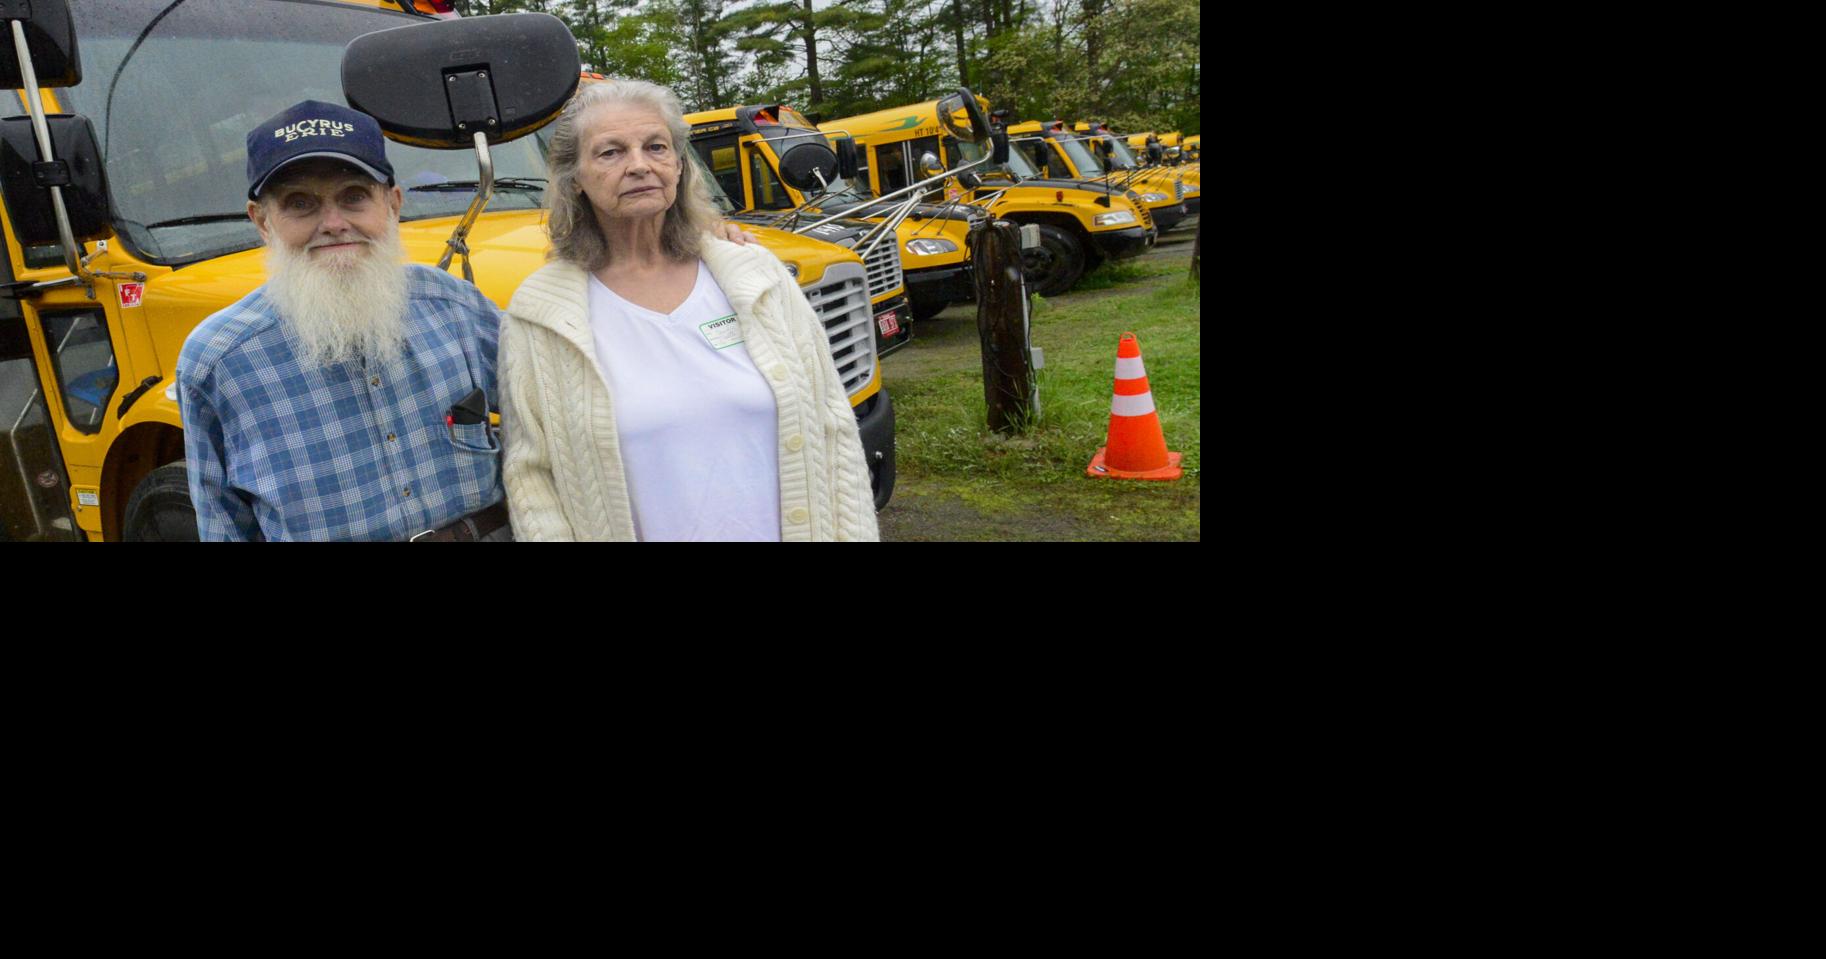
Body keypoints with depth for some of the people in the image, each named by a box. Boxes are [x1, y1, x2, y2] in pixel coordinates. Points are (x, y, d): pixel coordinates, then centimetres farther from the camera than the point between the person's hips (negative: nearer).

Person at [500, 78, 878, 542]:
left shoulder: (759, 276, -1)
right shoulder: (537, 316, -5)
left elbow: (832, 433, 1)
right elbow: (530, 475, -4)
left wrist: (854, 533, -3)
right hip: (634, 524, -1)